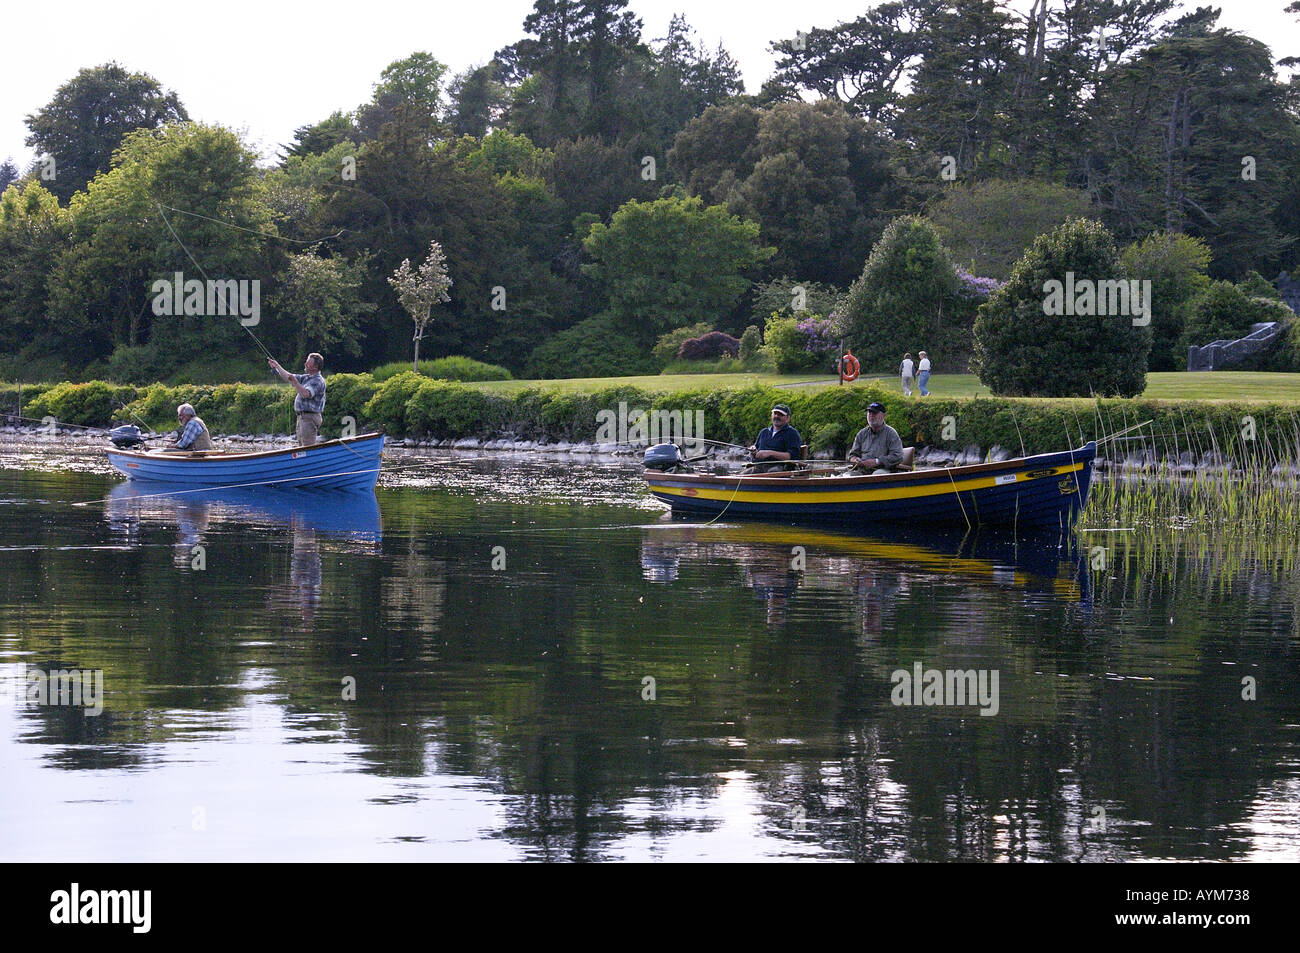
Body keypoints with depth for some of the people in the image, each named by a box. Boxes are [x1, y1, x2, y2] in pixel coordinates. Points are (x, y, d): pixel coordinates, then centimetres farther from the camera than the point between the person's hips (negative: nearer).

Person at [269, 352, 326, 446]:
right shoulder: (306, 378, 16)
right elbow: (288, 378, 23)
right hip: (302, 417, 10)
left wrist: (295, 381, -30)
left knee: (308, 448, -13)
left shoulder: (318, 381, -13)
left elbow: (305, 394, -27)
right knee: (301, 447, 12)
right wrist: (277, 366, 22)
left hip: (310, 418, -10)